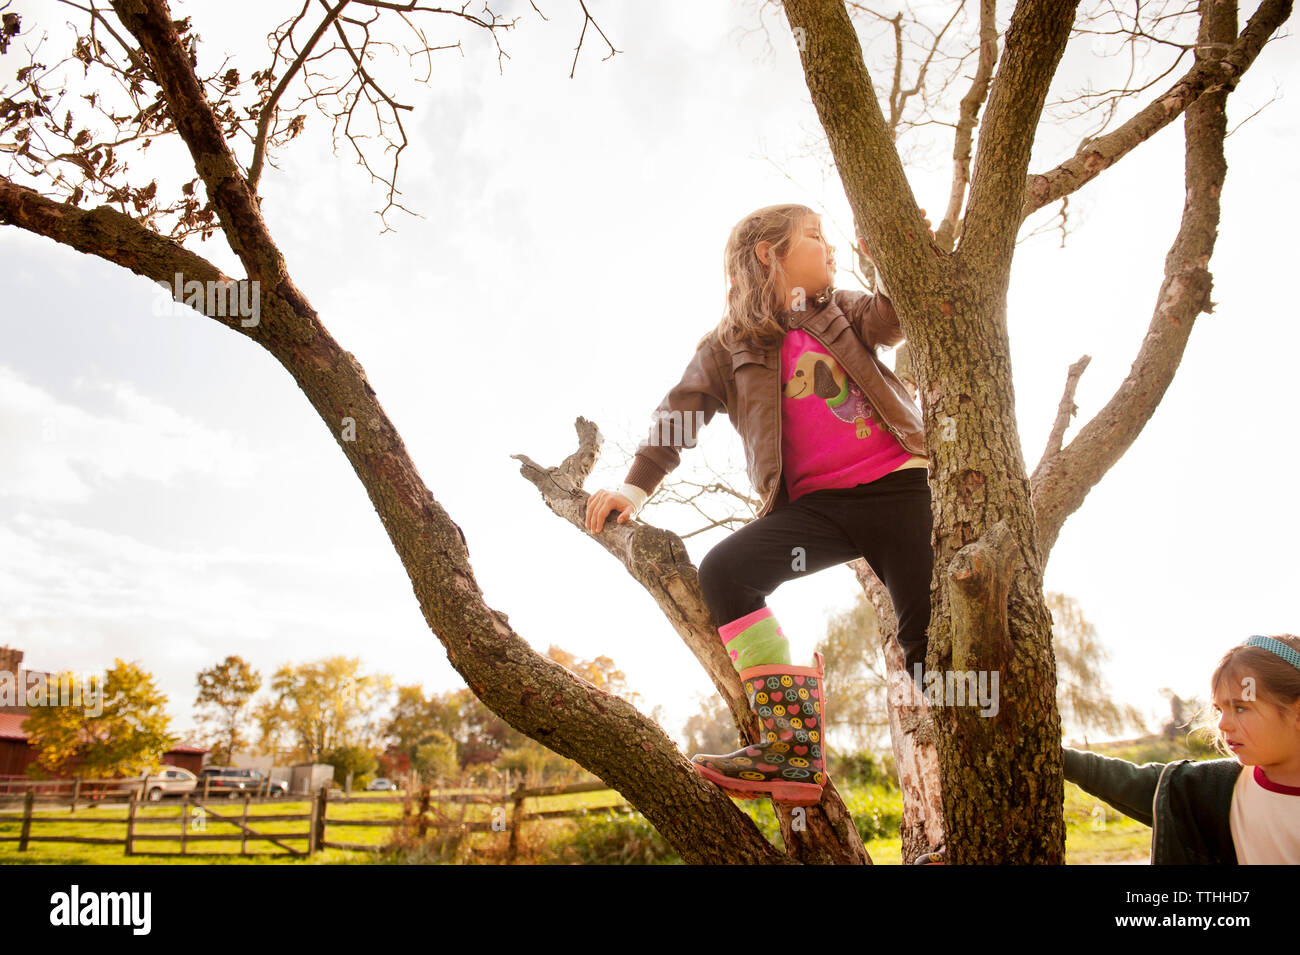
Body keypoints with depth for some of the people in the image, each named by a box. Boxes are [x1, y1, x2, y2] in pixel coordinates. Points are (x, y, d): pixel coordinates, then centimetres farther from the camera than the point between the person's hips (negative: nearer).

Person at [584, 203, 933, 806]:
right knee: (724, 570, -23)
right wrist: (634, 488, -4)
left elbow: (891, 322, 0)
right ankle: (794, 750, -23)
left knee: (929, 636, -7)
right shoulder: (729, 346, 11)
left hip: (899, 485, 1)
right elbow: (679, 415, 6)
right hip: (816, 505, 0)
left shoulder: (840, 309, 18)